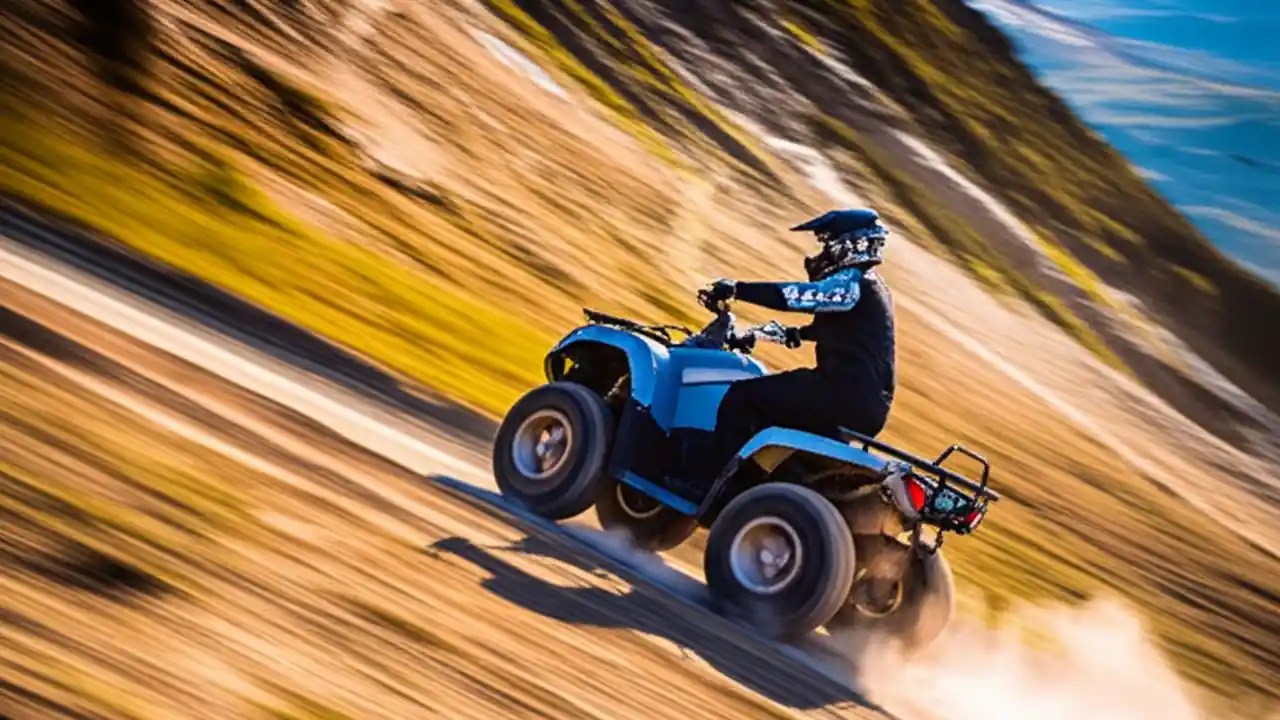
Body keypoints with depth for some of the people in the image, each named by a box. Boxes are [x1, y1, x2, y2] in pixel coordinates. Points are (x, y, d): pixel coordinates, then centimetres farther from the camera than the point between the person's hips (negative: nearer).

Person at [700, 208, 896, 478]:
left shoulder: (853, 284, -12)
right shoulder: (867, 284, 19)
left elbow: (794, 296, -25)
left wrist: (735, 289, -22)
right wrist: (797, 333, 49)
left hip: (847, 399, -11)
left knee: (741, 398, -10)